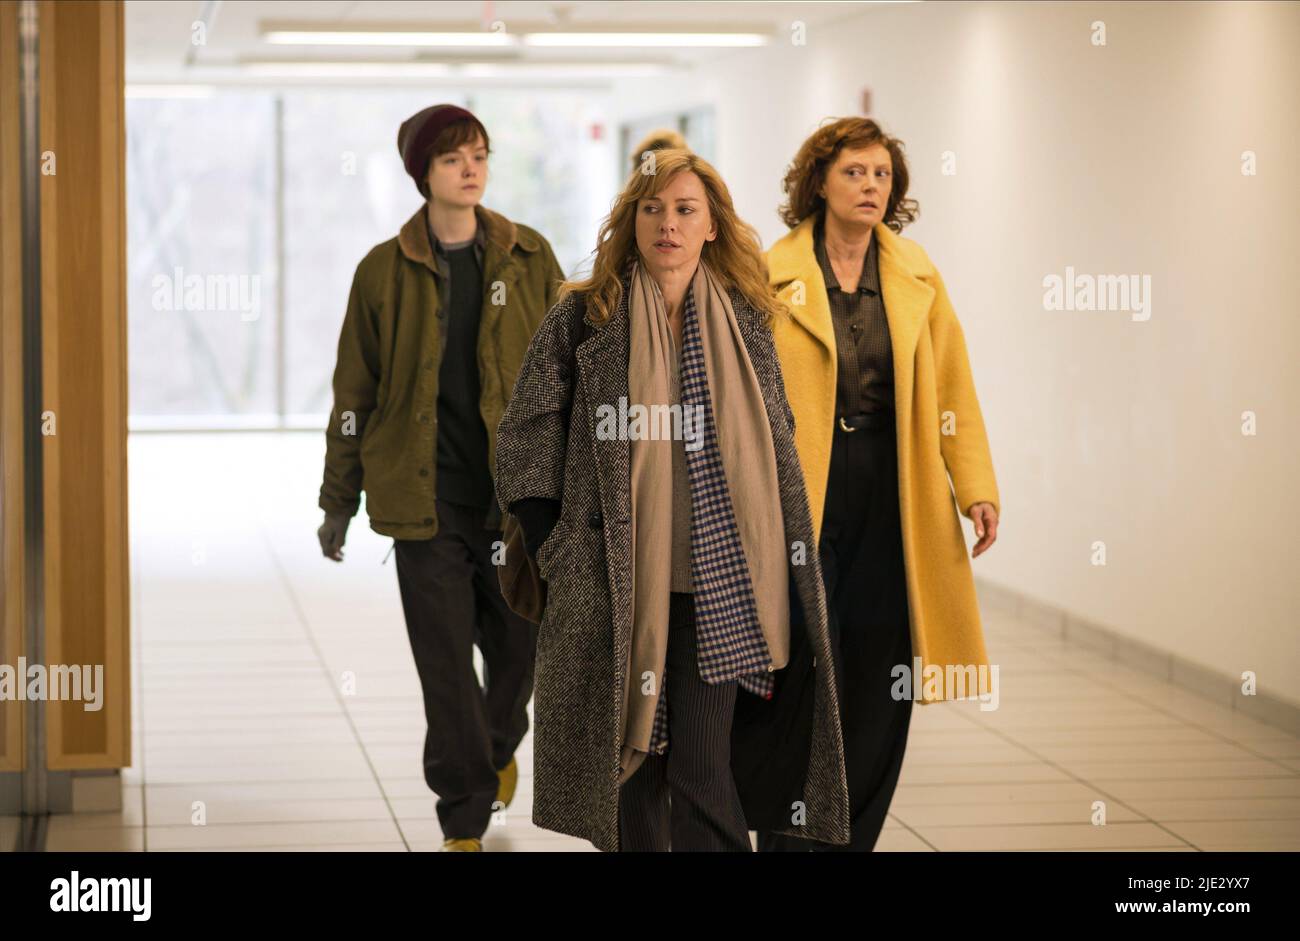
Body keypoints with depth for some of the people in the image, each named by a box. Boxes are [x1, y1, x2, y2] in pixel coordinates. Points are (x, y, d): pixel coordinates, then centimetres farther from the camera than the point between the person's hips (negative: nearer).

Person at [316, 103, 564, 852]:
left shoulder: (529, 258, 3)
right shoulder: (386, 271, 2)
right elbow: (355, 392, 7)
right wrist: (339, 501, 9)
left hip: (519, 486, 1)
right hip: (428, 494, -1)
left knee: (517, 642, 10)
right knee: (445, 659, -1)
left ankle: (499, 745, 42)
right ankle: (465, 818, 9)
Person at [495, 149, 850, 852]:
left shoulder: (745, 321, 7)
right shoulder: (584, 317, 1)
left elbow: (776, 446, 13)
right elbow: (525, 436, 3)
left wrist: (788, 563, 8)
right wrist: (553, 552, -2)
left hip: (716, 589, 0)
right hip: (615, 584, 0)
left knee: (704, 770, -5)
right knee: (629, 759, 7)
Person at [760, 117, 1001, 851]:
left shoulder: (917, 277, 8)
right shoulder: (773, 276, -3)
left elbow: (953, 389, 6)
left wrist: (977, 487, -2)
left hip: (893, 495, 3)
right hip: (802, 491, -3)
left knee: (880, 677, 5)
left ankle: (852, 837, 16)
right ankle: (792, 838, 9)